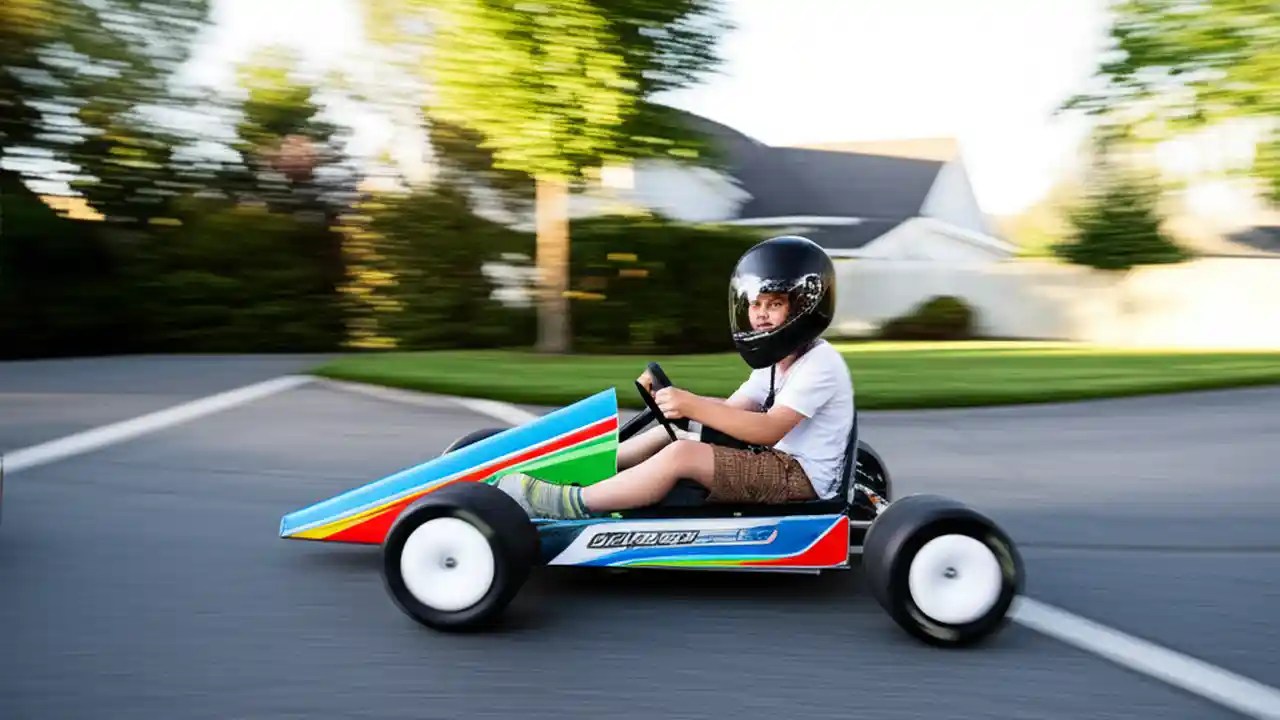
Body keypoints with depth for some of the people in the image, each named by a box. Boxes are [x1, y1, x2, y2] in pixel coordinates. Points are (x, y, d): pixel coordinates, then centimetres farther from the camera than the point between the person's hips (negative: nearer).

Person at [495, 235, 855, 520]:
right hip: (775, 464, 10)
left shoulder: (820, 364, -15)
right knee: (673, 430, 5)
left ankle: (569, 502, -19)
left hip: (801, 476, -10)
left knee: (681, 455, -27)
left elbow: (769, 430, -26)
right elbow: (730, 410, 8)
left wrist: (693, 406, -33)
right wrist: (677, 398, -10)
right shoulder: (776, 363, 17)